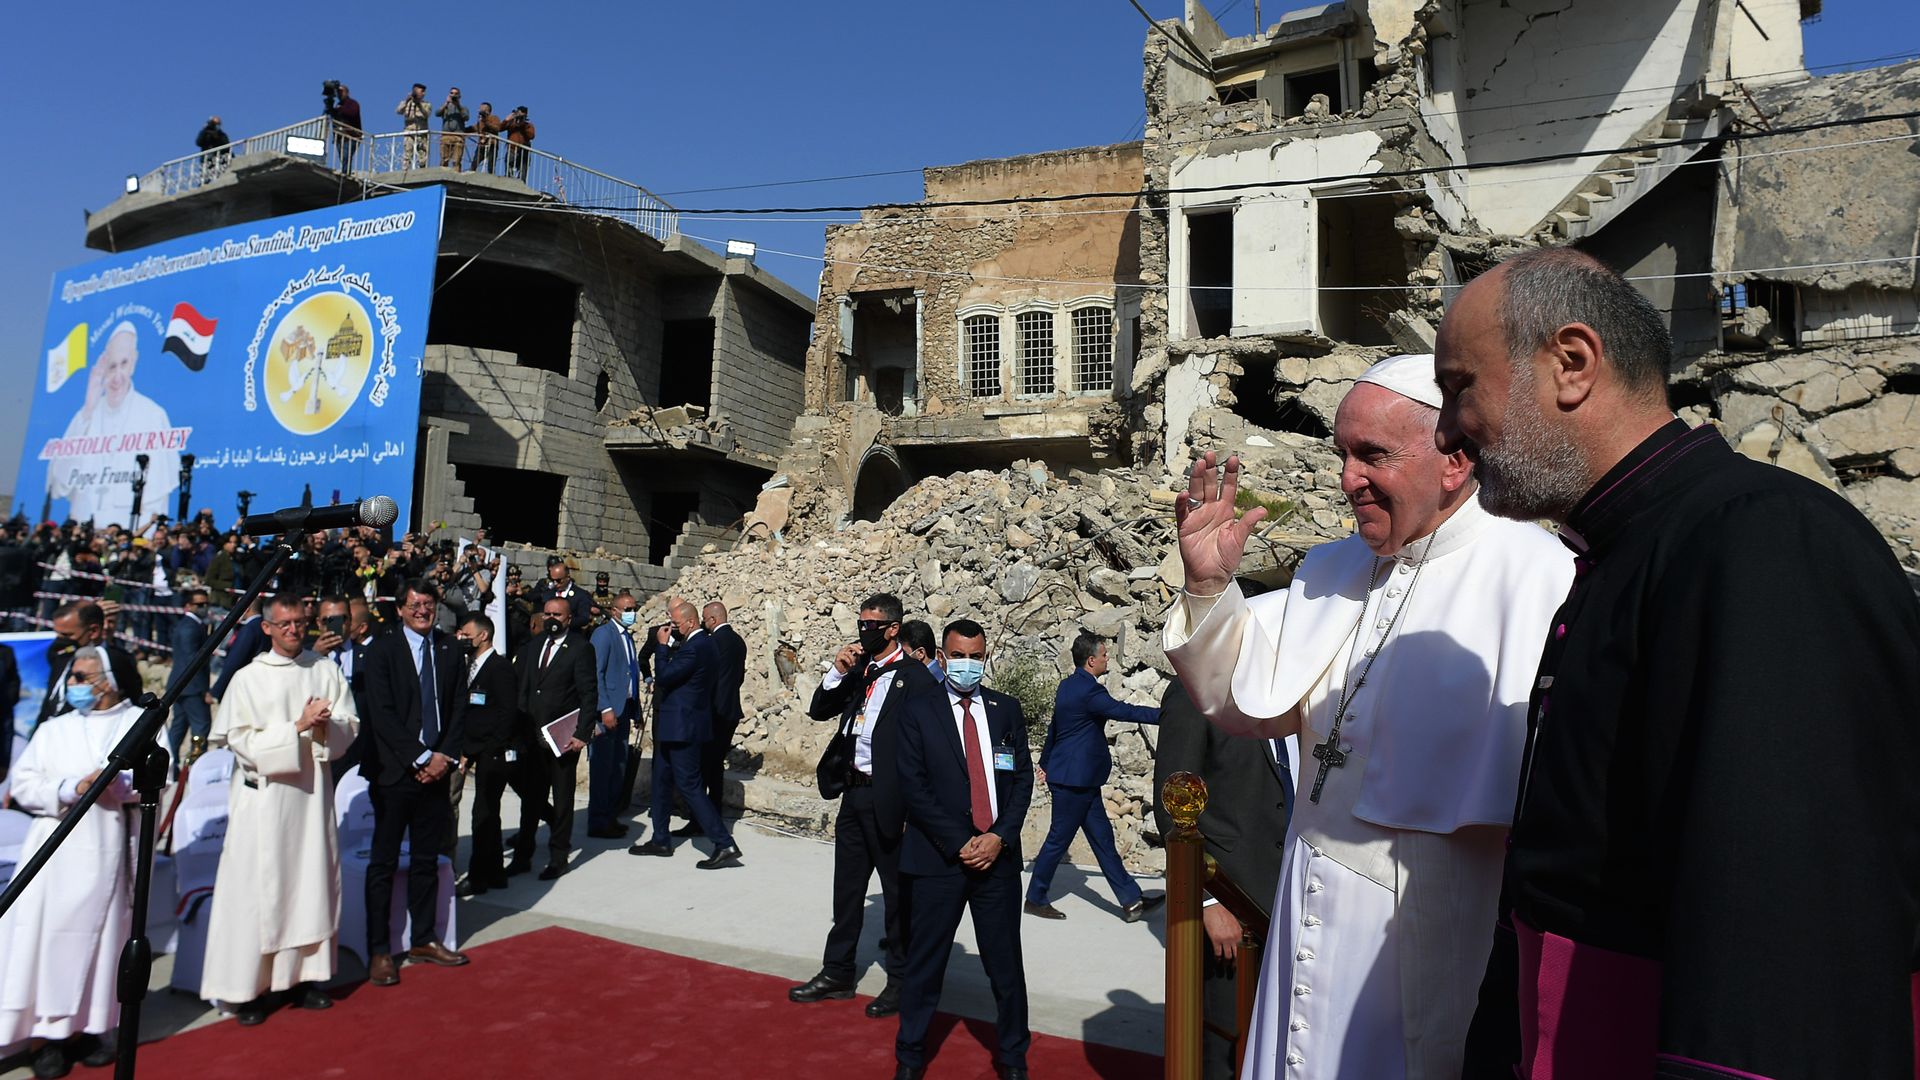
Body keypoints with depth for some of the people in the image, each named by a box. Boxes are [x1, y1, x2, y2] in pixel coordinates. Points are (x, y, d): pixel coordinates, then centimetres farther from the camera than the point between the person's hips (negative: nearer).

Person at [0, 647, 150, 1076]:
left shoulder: (141, 723, 7)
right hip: (58, 849, 2)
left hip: (109, 850, -2)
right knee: (50, 935, -2)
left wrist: (123, 784, -19)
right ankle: (54, 1033, 7)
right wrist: (69, 790, -12)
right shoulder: (53, 730, 13)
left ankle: (95, 1026, 14)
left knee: (103, 934, 3)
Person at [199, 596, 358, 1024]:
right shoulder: (248, 679, -1)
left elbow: (350, 728, 6)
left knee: (313, 882, 7)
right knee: (259, 888, 0)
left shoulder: (326, 672, 7)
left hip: (313, 790, 3)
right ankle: (250, 987, 9)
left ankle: (306, 975, 17)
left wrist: (325, 727, -14)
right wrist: (298, 727, -16)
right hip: (264, 795, -3)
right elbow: (241, 740, -8)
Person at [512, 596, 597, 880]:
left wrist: (582, 734, -16)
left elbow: (589, 694, -11)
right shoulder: (532, 646, 10)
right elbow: (519, 684, 11)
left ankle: (558, 858, 17)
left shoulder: (581, 648, -7)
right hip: (532, 736, 5)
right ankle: (522, 856, 24)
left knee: (562, 798, 6)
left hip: (564, 737, -5)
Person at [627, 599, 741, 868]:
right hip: (677, 725, 11)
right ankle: (661, 840, 31)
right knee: (662, 780, 19)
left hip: (683, 726, -11)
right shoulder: (702, 643, 10)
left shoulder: (694, 647, -22)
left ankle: (725, 846, -7)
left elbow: (662, 677, -20)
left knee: (689, 785, -8)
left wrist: (663, 646, -11)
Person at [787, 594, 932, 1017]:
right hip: (853, 794, 7)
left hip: (888, 799, -7)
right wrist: (837, 672, -5)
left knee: (897, 893, 7)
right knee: (846, 888, 18)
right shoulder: (858, 671, 8)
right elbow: (819, 711, 11)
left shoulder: (915, 677, -14)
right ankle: (837, 972, 32)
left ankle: (901, 981, 22)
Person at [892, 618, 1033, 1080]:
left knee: (1006, 964, 8)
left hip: (997, 854, 2)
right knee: (924, 964, 8)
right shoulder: (918, 709, -1)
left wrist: (999, 837, -7)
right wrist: (959, 843, -10)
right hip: (938, 857, -2)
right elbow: (913, 786, -6)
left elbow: (1023, 778, 6)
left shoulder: (1006, 709, 8)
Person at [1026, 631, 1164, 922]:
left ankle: (1131, 902, 12)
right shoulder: (1088, 690, -20)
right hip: (1074, 780, -10)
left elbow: (1054, 727, 20)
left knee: (1102, 838, 9)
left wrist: (1046, 763, 29)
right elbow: (1125, 712, -24)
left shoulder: (1067, 686, 11)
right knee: (1059, 840, 3)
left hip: (1082, 780, 10)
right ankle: (1035, 899, 17)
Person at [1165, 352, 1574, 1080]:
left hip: (1433, 926, -6)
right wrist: (1209, 586, -8)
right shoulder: (1331, 570, 7)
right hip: (1316, 907, 6)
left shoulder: (1535, 575, -15)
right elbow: (1245, 704, 5)